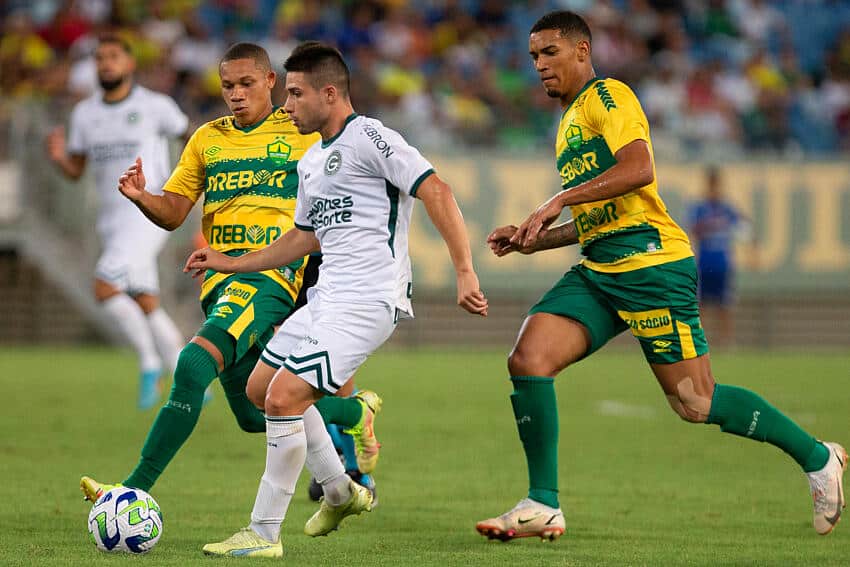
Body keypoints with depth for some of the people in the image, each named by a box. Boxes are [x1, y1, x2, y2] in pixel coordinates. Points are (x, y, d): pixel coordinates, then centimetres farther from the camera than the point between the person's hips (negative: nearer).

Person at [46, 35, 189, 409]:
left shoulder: (155, 107, -5)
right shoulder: (85, 113, 9)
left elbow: (188, 134, 10)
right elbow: (75, 171, 13)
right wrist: (58, 156, -9)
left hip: (147, 216, -6)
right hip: (112, 221, 6)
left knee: (105, 288, -21)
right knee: (146, 307, 7)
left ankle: (150, 363, -4)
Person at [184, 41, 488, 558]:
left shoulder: (368, 137, -11)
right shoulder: (311, 162, 18)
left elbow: (435, 192, -18)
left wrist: (465, 272, -24)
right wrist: (232, 263, 29)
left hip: (368, 300, -10)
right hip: (326, 298, 10)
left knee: (284, 397, -17)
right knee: (260, 388, 17)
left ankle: (265, 534, -9)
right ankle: (341, 492, 30)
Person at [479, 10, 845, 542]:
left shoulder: (607, 95, -3)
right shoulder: (570, 122, 25)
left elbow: (639, 168, -20)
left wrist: (558, 202, -18)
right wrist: (533, 239, 19)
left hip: (652, 264, -9)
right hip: (597, 273, 9)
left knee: (695, 403, -5)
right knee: (527, 359, -12)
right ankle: (543, 506, -9)